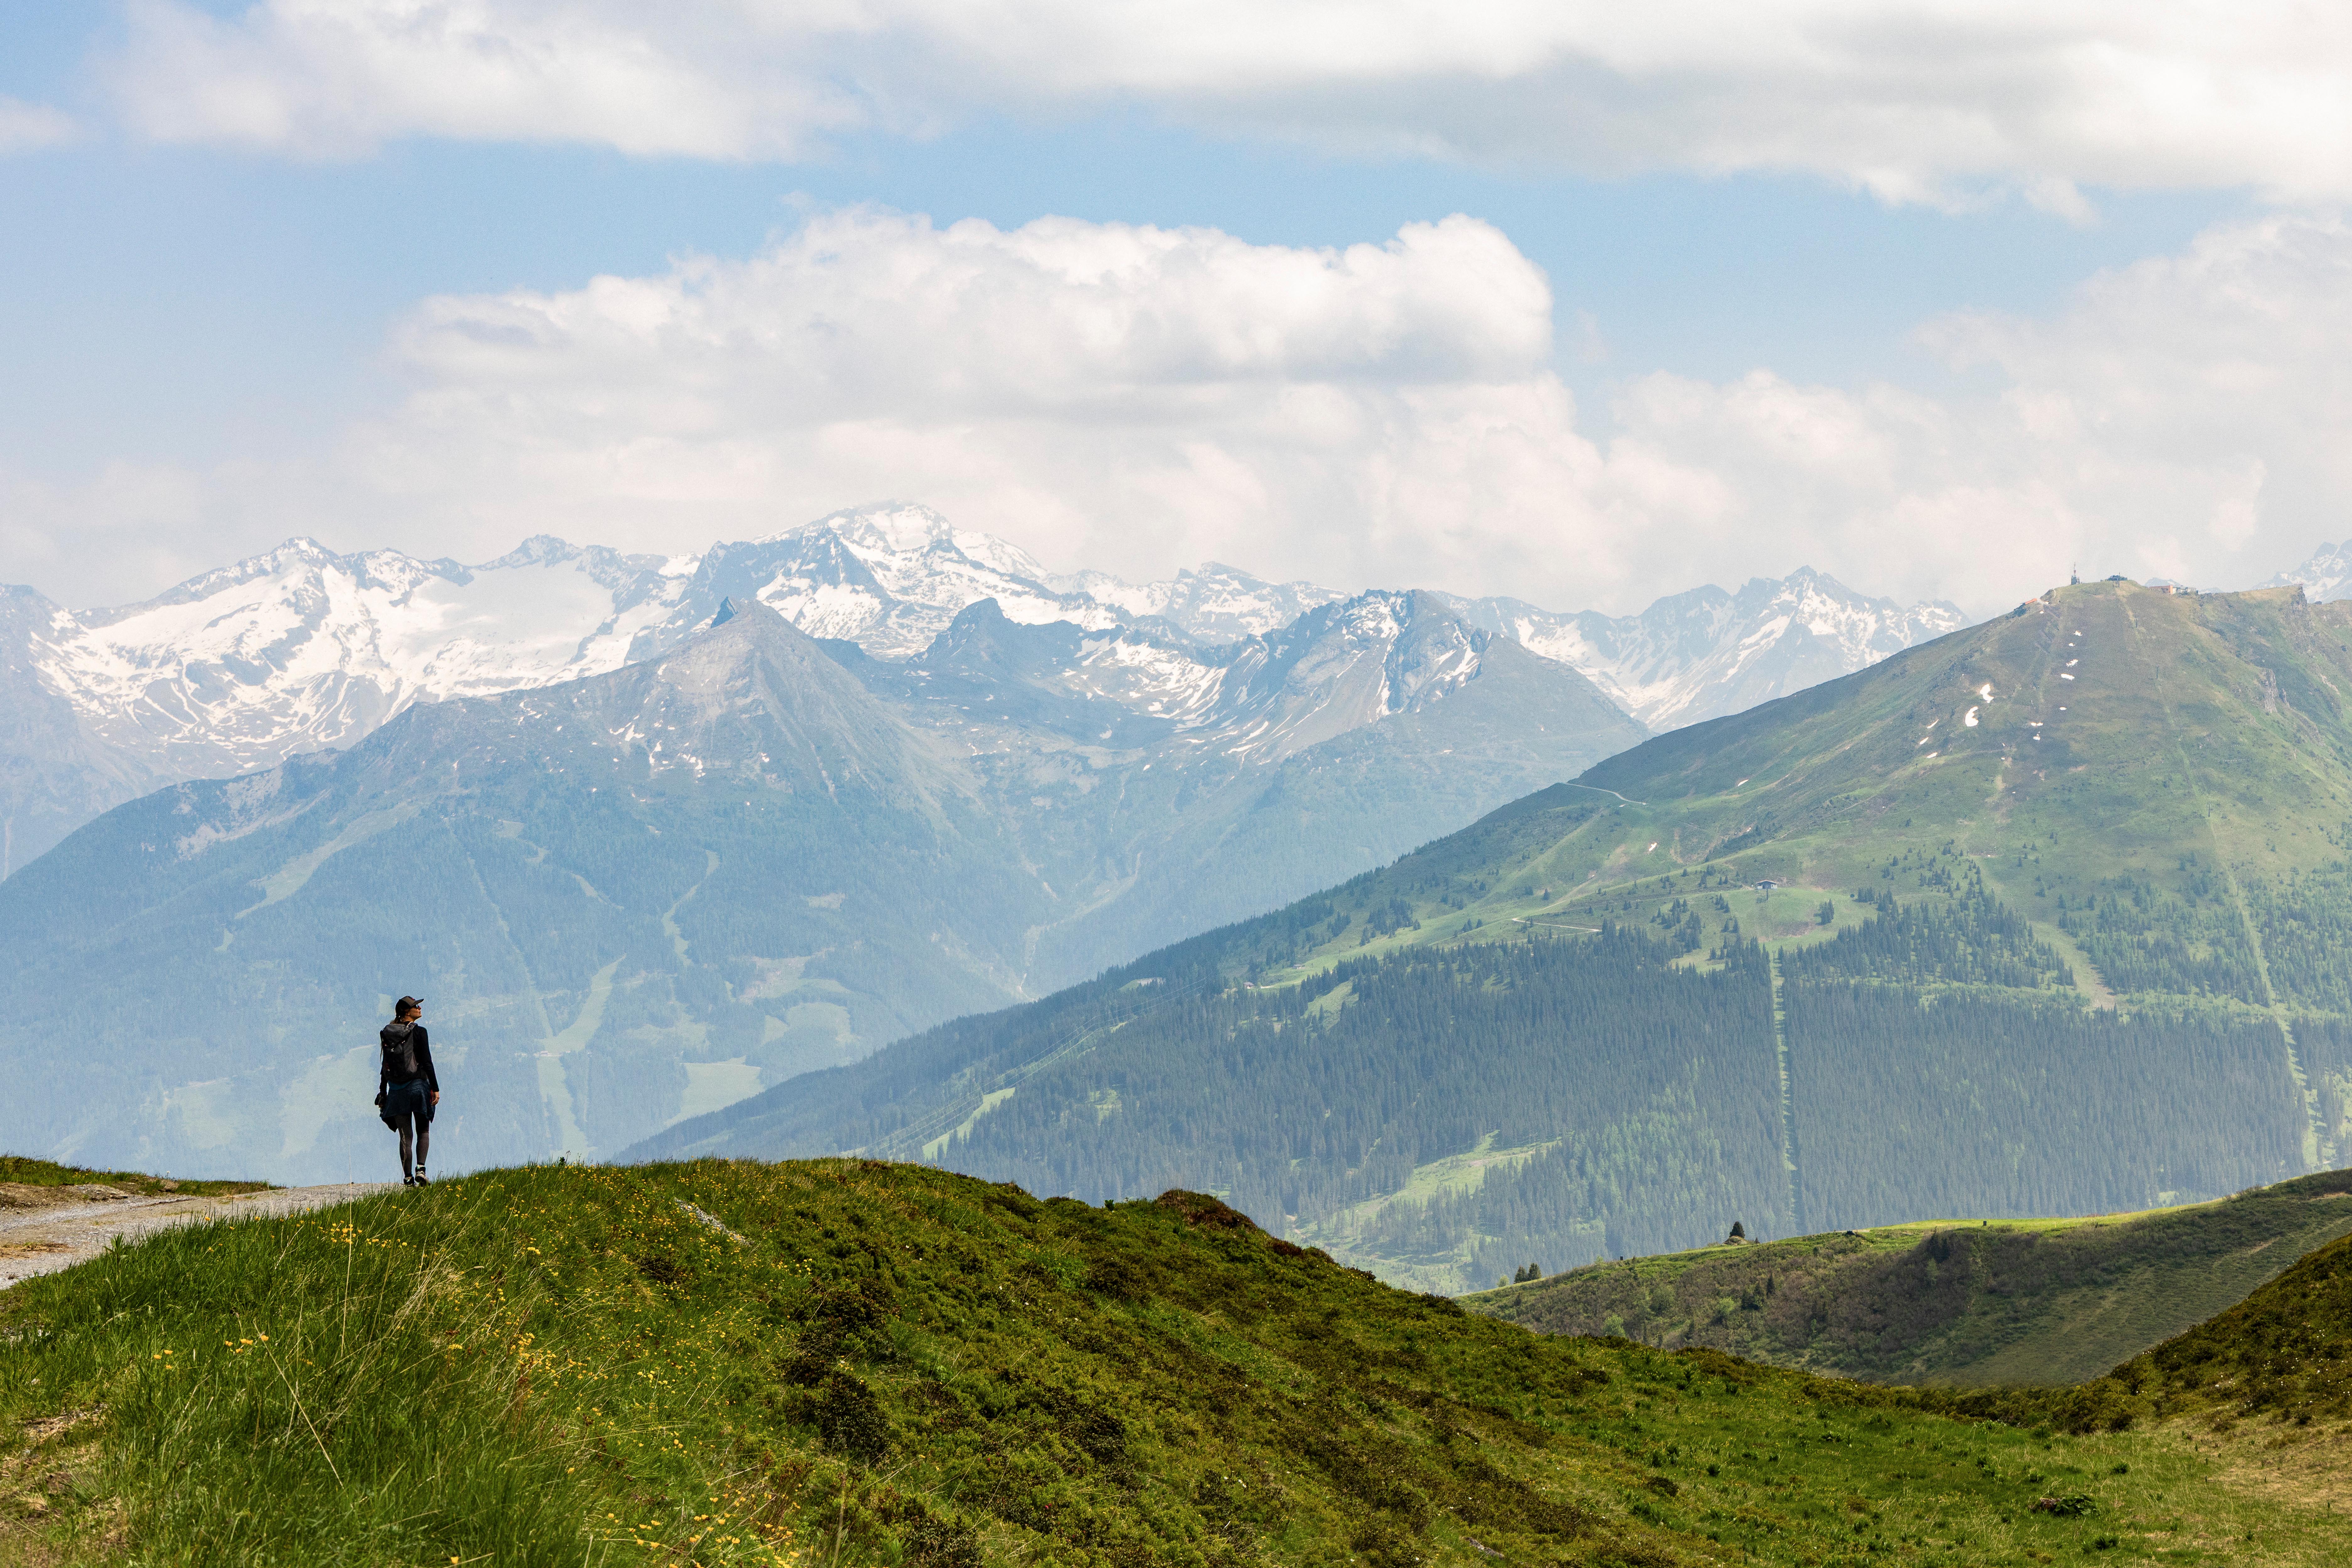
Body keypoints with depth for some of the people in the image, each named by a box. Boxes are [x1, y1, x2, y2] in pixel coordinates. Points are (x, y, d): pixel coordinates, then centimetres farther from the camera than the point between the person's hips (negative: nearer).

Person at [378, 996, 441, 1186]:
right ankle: (420, 1169, -9)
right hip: (417, 1084, -3)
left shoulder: (387, 1034, 6)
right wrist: (436, 1089, -7)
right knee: (423, 1131, 10)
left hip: (396, 1090, 3)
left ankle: (408, 1178, 3)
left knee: (406, 1136, 7)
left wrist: (383, 1091, 15)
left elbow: (385, 1065, 8)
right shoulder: (419, 1032, -8)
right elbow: (427, 1063, -10)